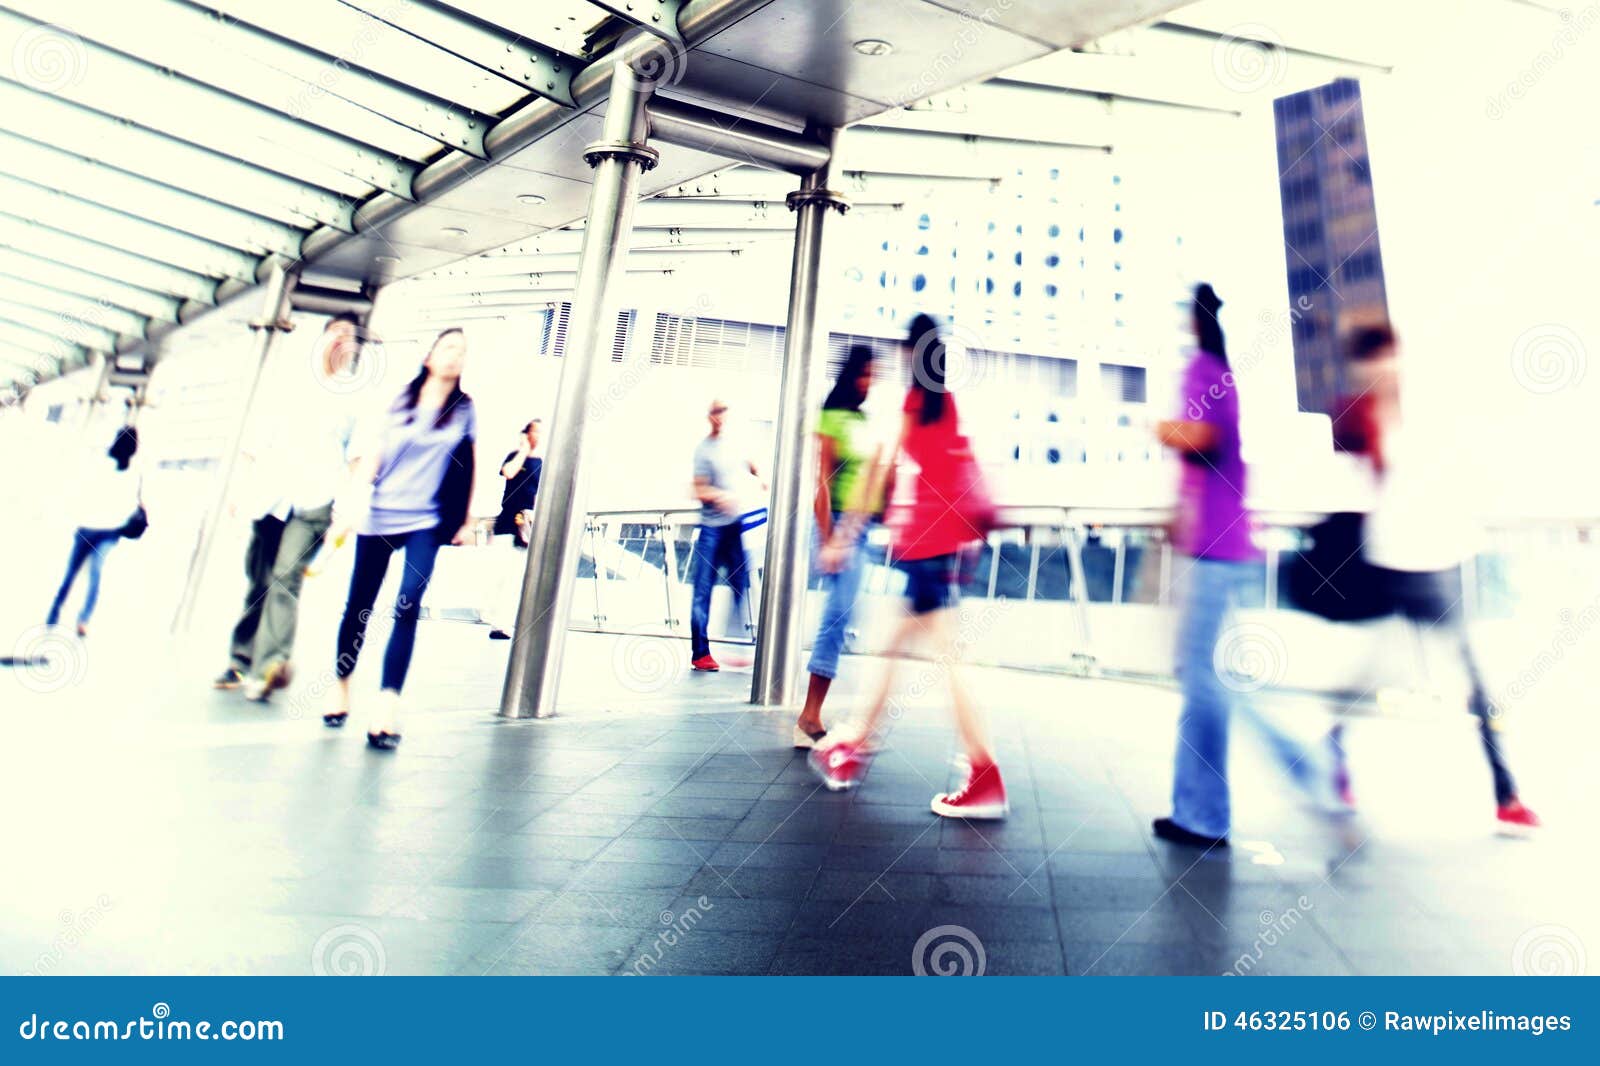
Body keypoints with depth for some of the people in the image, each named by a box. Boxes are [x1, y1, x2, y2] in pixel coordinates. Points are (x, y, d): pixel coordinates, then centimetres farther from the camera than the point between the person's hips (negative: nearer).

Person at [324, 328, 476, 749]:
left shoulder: (465, 410, 5)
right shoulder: (400, 402, 4)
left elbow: (470, 467, 10)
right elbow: (370, 458, 2)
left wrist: (467, 520, 7)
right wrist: (350, 508, -6)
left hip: (426, 522, -1)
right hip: (378, 517, 1)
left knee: (407, 607, -14)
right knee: (358, 606, 8)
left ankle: (388, 707, -14)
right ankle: (341, 687, 29)